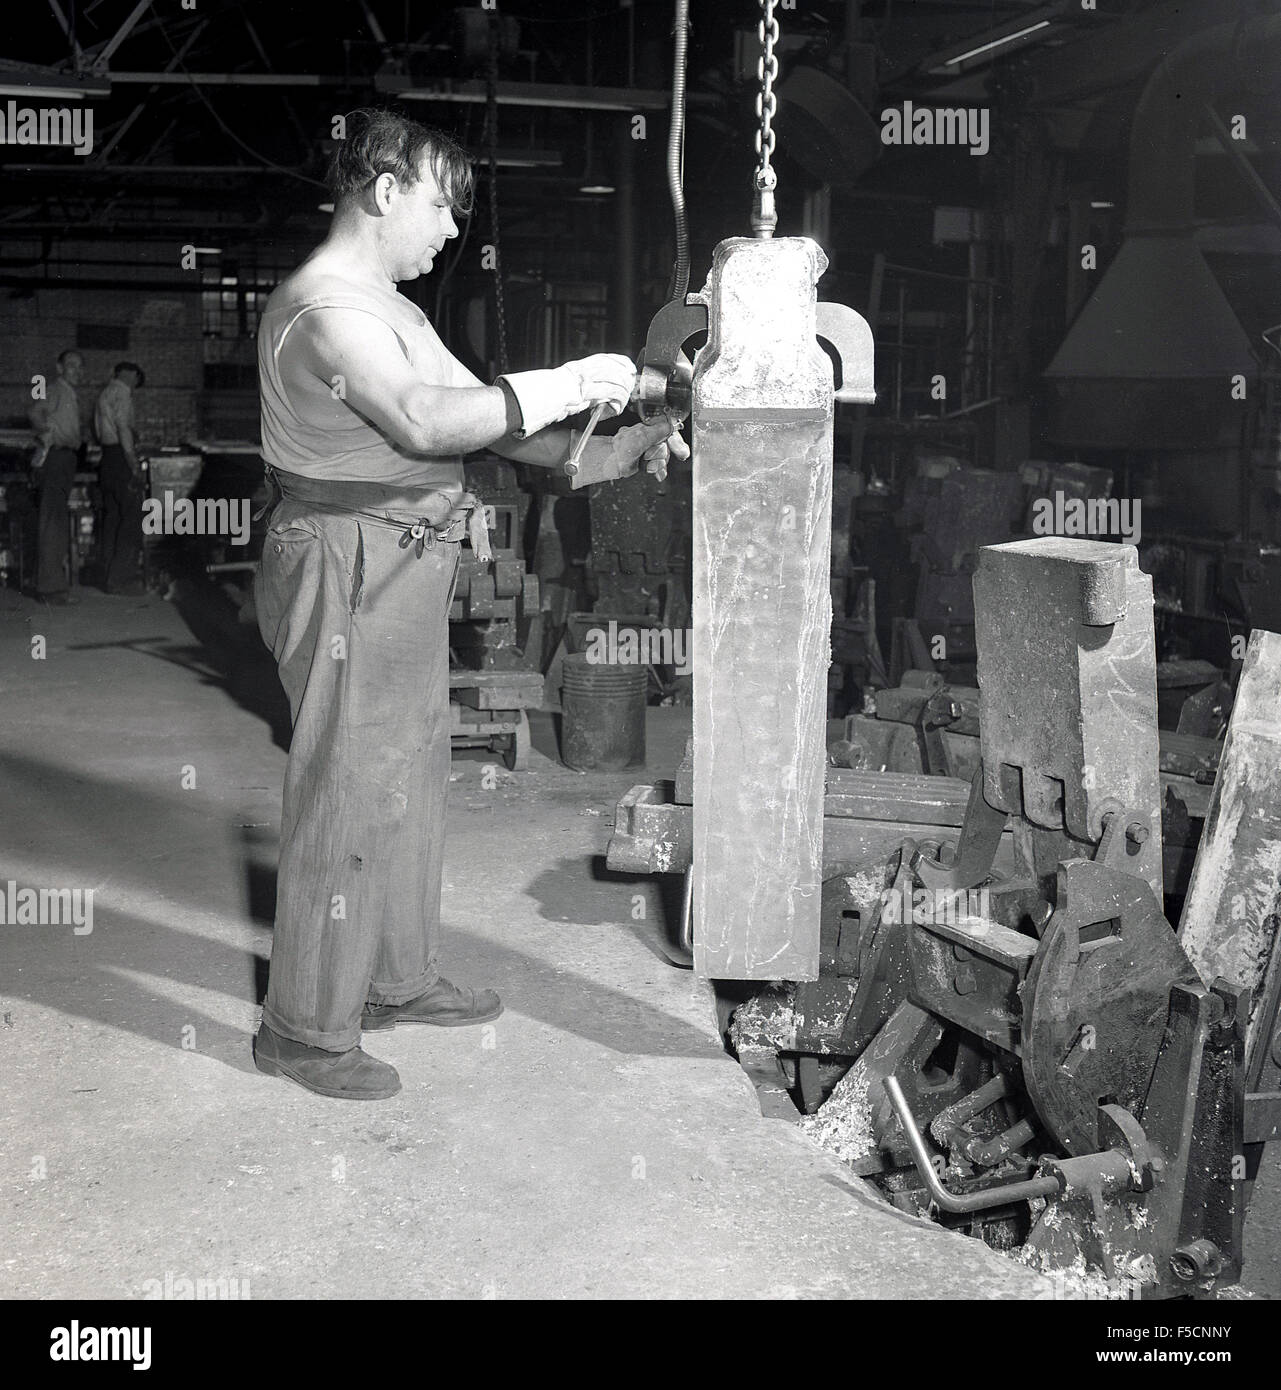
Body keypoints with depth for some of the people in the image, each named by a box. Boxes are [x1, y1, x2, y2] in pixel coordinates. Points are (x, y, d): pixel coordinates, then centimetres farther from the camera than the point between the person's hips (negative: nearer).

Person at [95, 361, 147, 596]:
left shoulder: (104, 393, 21)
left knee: (112, 515, 10)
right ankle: (120, 578, -12)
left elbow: (99, 431, 19)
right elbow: (123, 426, -17)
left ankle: (109, 576, 12)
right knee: (132, 517, -9)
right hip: (121, 457, -10)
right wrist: (133, 463, -20)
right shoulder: (121, 391, -7)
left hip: (107, 456, 10)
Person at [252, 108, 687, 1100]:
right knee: (345, 795, -4)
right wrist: (569, 384, -26)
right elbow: (427, 421, -32)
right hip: (351, 569, -10)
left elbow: (484, 418, 16)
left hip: (406, 572, 10)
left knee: (411, 780, 17)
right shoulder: (325, 309, -16)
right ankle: (305, 1030, 7)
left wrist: (616, 448, 5)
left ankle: (397, 979, 32)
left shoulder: (392, 309, 18)